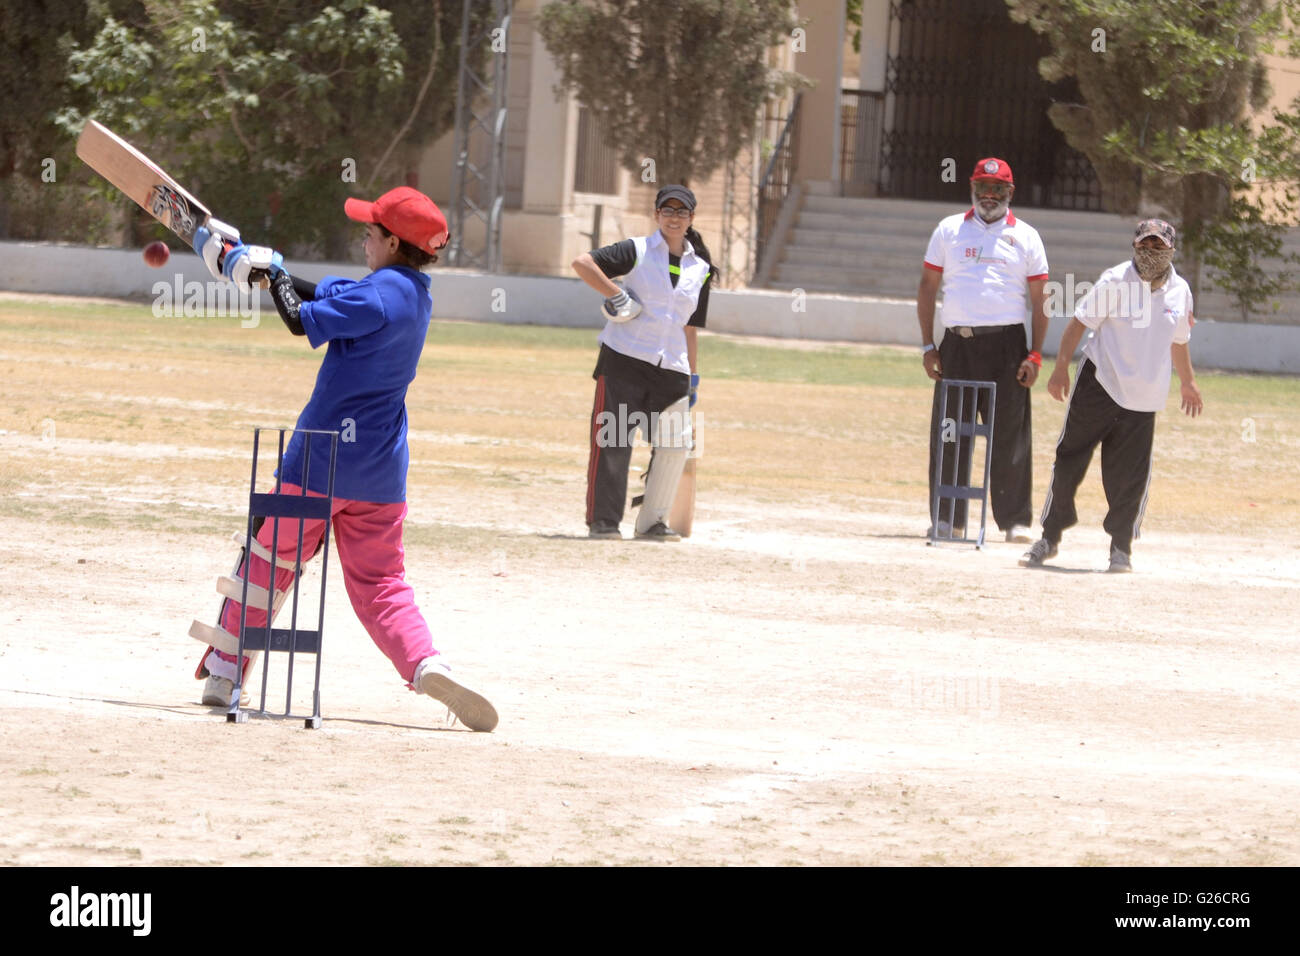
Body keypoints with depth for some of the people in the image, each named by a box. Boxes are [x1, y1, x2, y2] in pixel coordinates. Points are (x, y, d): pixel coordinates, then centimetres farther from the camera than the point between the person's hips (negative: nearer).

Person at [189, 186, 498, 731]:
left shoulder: (379, 294, -15)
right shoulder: (413, 295, 12)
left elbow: (302, 320, -15)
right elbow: (326, 296, 17)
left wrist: (273, 274, 0)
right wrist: (268, 270, 14)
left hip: (320, 461, -7)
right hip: (381, 471, 7)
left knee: (268, 563, 8)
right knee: (380, 584, 7)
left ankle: (224, 671, 13)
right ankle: (427, 666, -17)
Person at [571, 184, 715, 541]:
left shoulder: (700, 269, 14)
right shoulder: (638, 251, -1)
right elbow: (582, 263, -11)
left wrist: (692, 376, 16)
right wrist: (616, 296, -16)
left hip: (671, 370, 5)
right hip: (623, 362, -5)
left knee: (676, 445, 1)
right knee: (612, 440, -7)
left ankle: (651, 522, 12)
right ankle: (602, 521, -3)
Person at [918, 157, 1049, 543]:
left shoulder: (1025, 236, 9)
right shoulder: (949, 230, 12)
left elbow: (1040, 299, 7)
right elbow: (928, 287, 12)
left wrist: (1035, 355, -3)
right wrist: (927, 345, 2)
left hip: (1007, 343, -1)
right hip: (957, 342, 2)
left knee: (1011, 434, -5)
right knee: (948, 433, 1)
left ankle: (1015, 520, 0)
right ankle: (949, 519, 8)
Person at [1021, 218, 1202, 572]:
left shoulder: (1179, 291, 6)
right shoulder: (1115, 281, -8)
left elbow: (1178, 340, 22)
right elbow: (1080, 322, -7)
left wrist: (1187, 382, 31)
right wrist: (1061, 367, -15)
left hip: (1144, 397, 3)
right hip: (1099, 384, -3)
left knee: (1130, 476, 1)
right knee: (1069, 460, -1)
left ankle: (1121, 546, 15)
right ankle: (1050, 537, 10)